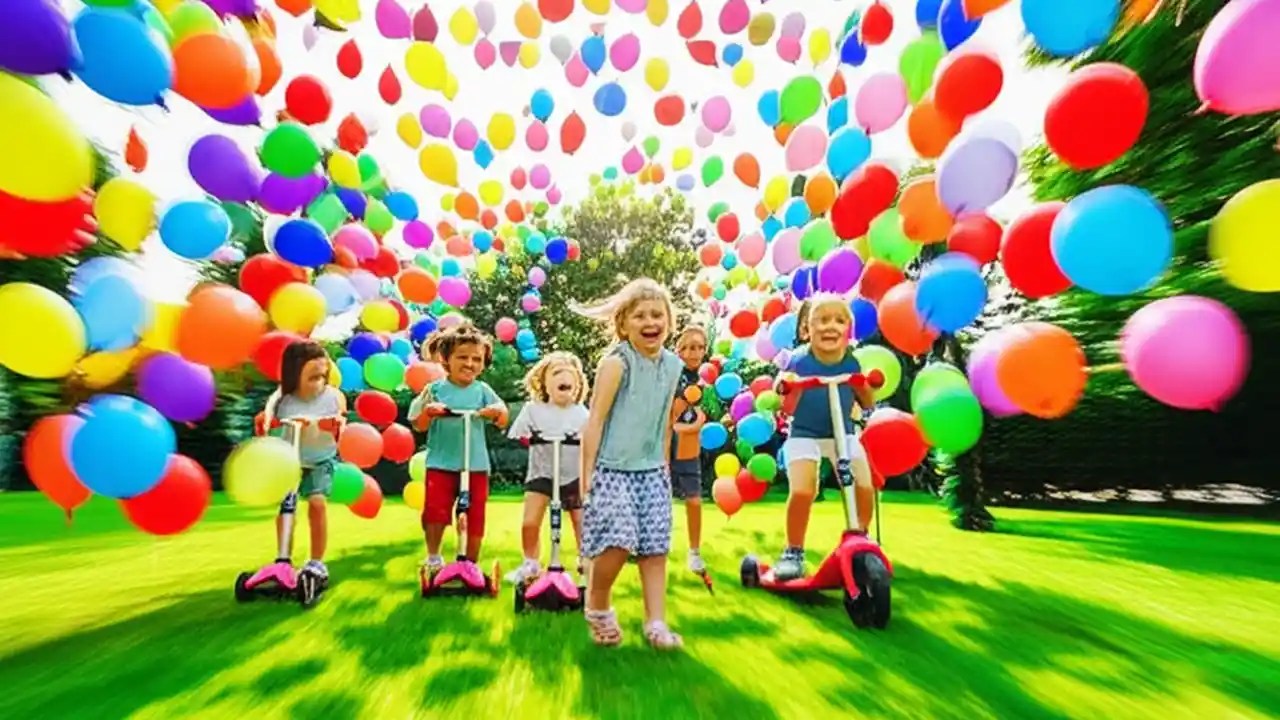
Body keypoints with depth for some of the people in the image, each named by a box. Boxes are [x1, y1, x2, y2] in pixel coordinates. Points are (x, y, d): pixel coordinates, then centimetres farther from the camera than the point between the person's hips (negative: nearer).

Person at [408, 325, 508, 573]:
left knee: (475, 516, 7)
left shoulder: (483, 390, 2)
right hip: (441, 463, -1)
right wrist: (428, 412, -20)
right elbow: (420, 426, 0)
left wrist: (498, 411, -22)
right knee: (435, 512, -2)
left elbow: (502, 422, 0)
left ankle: (471, 564, 25)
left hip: (476, 464, 1)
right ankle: (433, 558, 24)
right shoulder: (434, 389, -1)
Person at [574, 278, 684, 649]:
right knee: (618, 541, -12)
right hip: (612, 469, -5)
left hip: (651, 470, 6)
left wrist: (664, 465, 17)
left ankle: (656, 622, 20)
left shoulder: (672, 365, 5)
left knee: (655, 546, 6)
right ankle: (597, 607, 17)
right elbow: (595, 420, -13)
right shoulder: (616, 362, -13)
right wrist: (586, 472, -13)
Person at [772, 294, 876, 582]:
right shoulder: (798, 362, -15)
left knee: (864, 488, -11)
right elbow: (786, 407, -12)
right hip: (804, 435, -3)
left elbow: (867, 404, 3)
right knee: (802, 491, -21)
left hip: (843, 434, 3)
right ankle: (793, 551, 3)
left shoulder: (853, 363, -6)